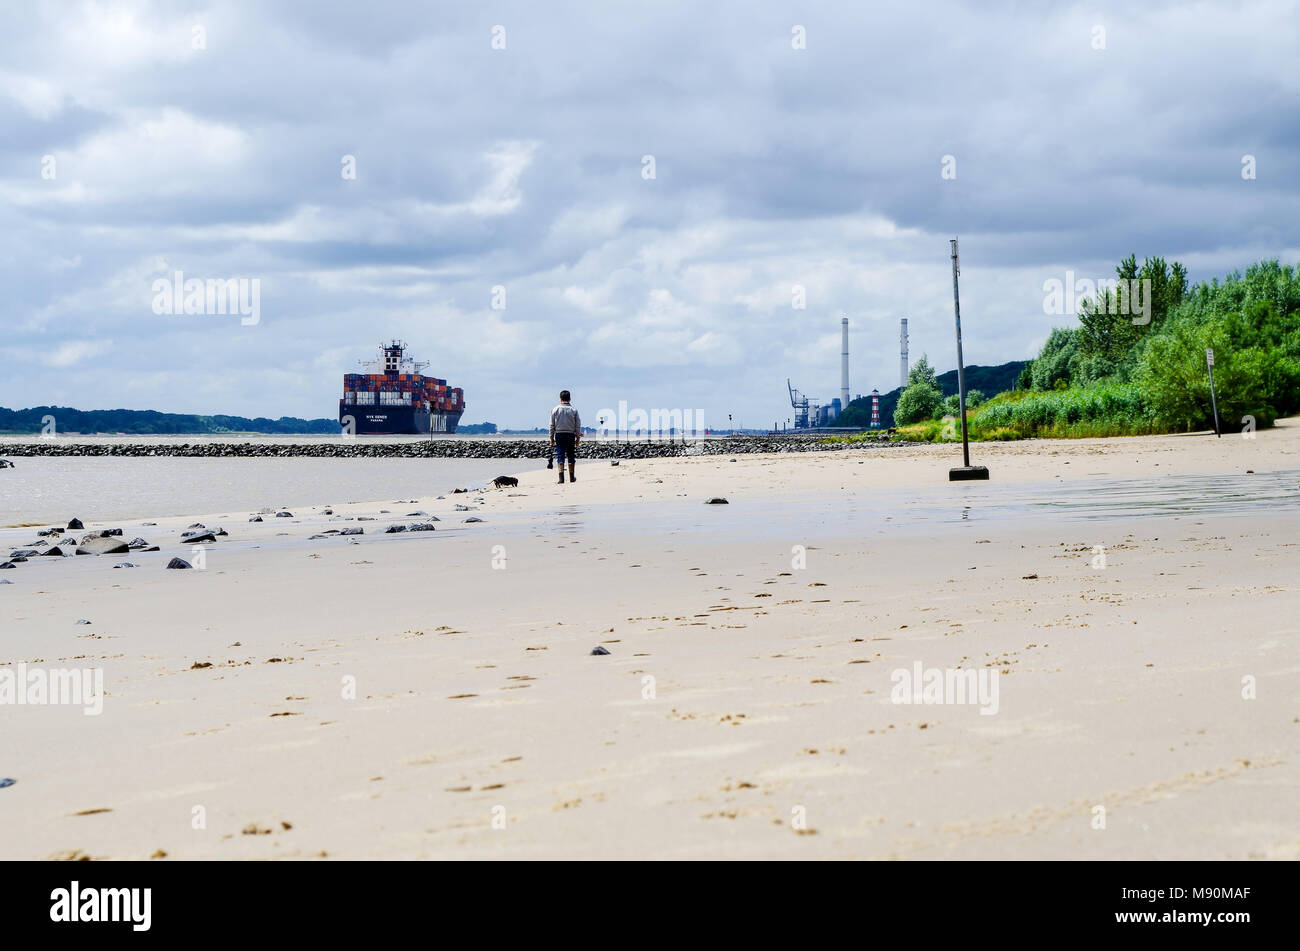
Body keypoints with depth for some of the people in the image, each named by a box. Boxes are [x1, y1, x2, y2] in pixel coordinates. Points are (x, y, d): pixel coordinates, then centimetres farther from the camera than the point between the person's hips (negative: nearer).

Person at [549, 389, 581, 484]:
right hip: (570, 435, 0)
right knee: (571, 456, 9)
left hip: (559, 435, 0)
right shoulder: (574, 410, 0)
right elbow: (578, 426, 0)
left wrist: (551, 438, 8)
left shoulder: (555, 410, 0)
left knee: (560, 456, -2)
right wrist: (578, 438, 8)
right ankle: (572, 477, 17)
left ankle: (561, 477, -12)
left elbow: (552, 425, 1)